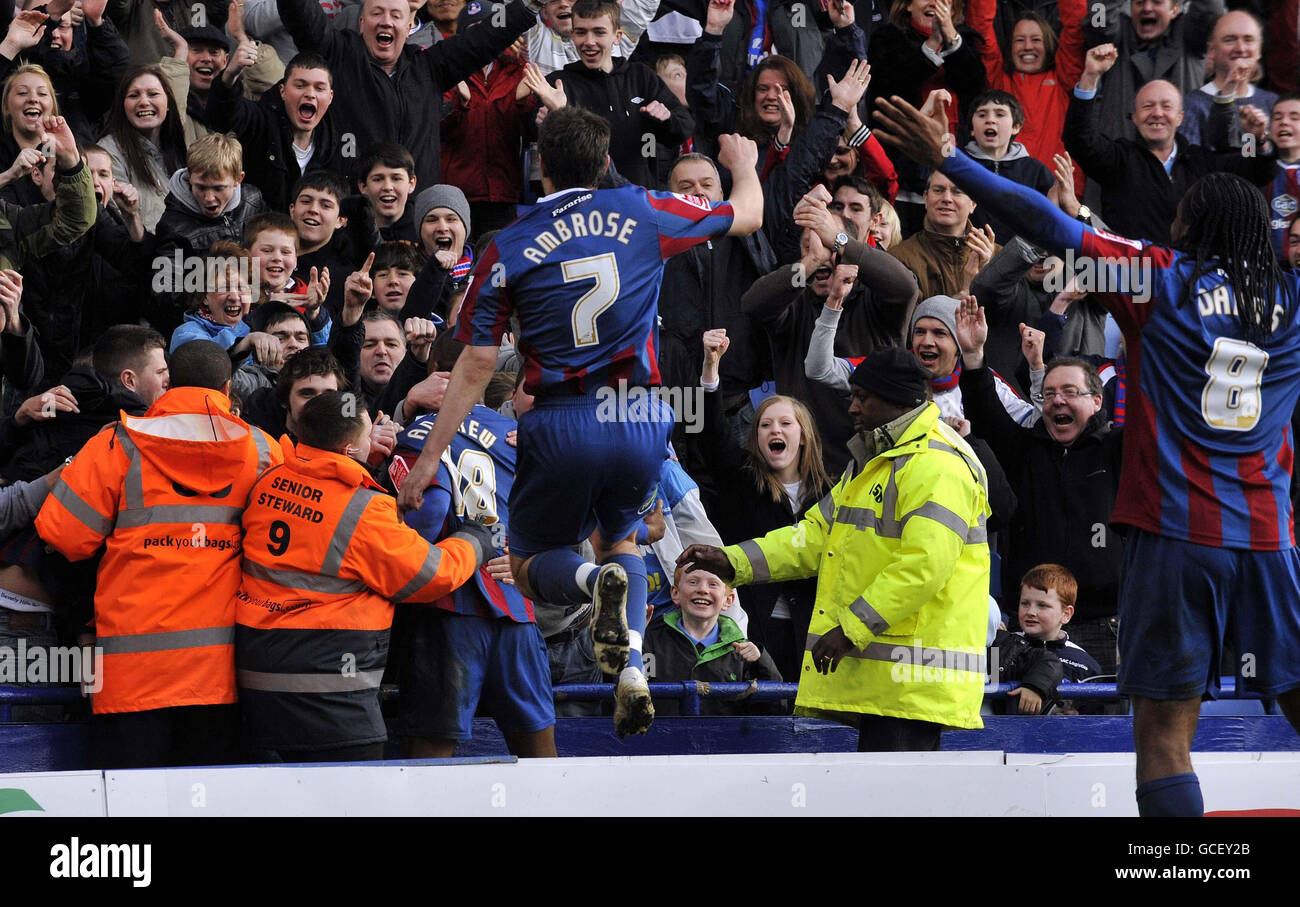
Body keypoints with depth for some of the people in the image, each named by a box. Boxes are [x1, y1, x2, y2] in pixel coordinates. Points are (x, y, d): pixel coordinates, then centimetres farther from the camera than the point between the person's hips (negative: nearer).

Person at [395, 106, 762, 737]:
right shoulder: (641, 213, 3)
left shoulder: (507, 249, -2)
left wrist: (429, 458, 6)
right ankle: (631, 669, 0)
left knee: (529, 566, 18)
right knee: (619, 537, 28)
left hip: (560, 427, -2)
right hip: (640, 423, 2)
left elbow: (476, 367, -2)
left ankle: (598, 581, -20)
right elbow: (746, 216, 20)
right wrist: (743, 165, 42)